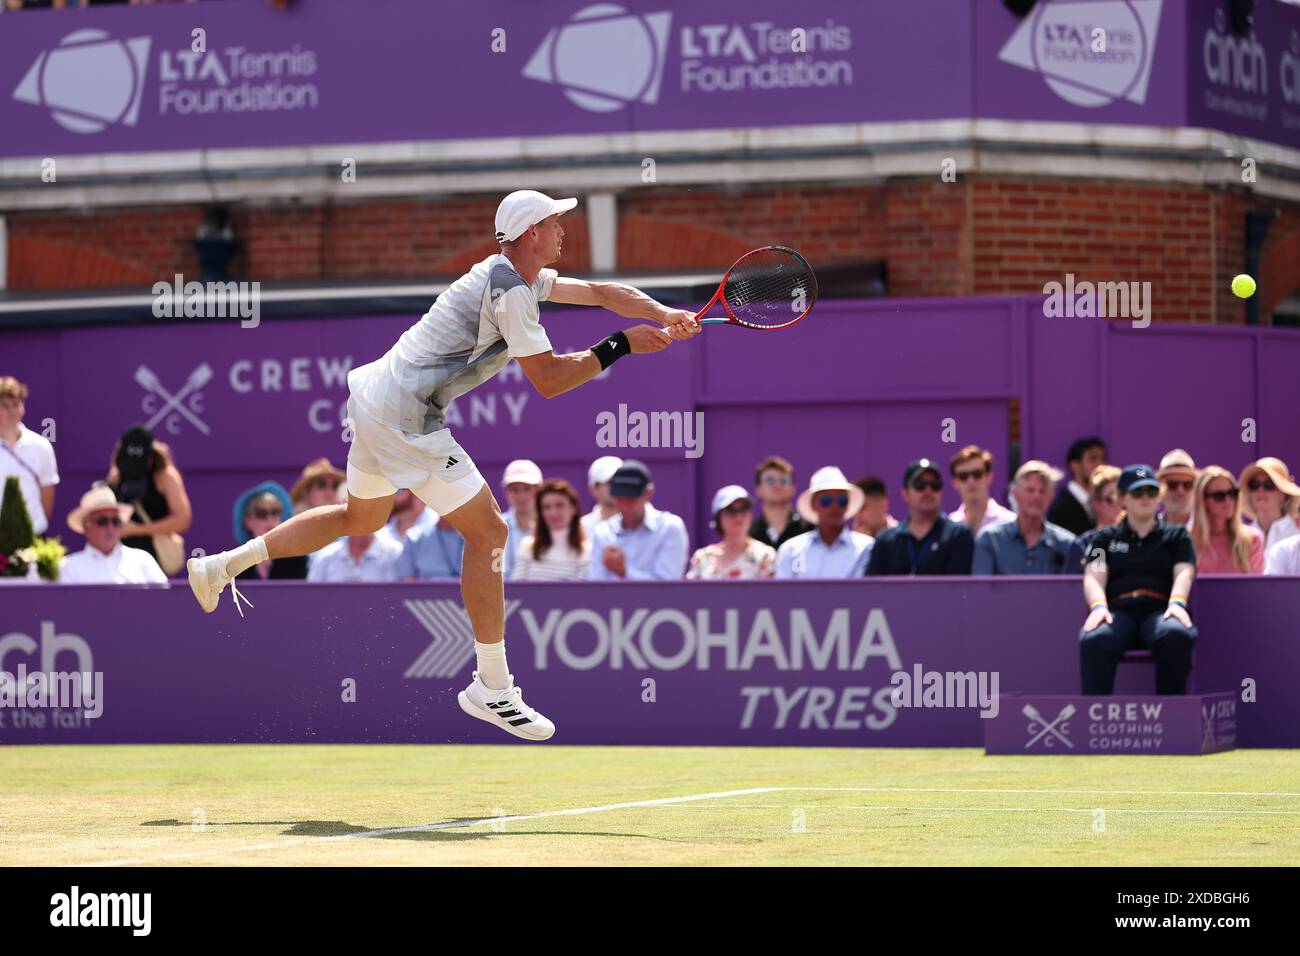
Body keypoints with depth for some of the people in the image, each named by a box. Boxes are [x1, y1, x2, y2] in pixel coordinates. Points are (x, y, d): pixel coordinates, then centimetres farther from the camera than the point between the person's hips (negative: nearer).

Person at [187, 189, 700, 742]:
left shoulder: (525, 277, 12)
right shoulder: (510, 290, -18)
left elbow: (598, 292, 20)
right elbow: (547, 379, -20)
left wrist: (663, 316, 7)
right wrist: (618, 347, -15)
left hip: (375, 399, 10)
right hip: (406, 420, -10)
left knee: (360, 518, 27)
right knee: (487, 531, -5)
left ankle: (223, 566, 29)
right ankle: (492, 690, -1)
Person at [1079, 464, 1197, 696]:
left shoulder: (1176, 535, 24)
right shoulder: (1106, 537, 25)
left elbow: (1184, 573, 7)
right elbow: (1093, 576, 9)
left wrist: (1176, 602, -16)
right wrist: (1098, 605, -14)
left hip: (1160, 609, 0)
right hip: (1118, 610, 0)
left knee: (1176, 636, -39)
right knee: (1095, 640, -37)